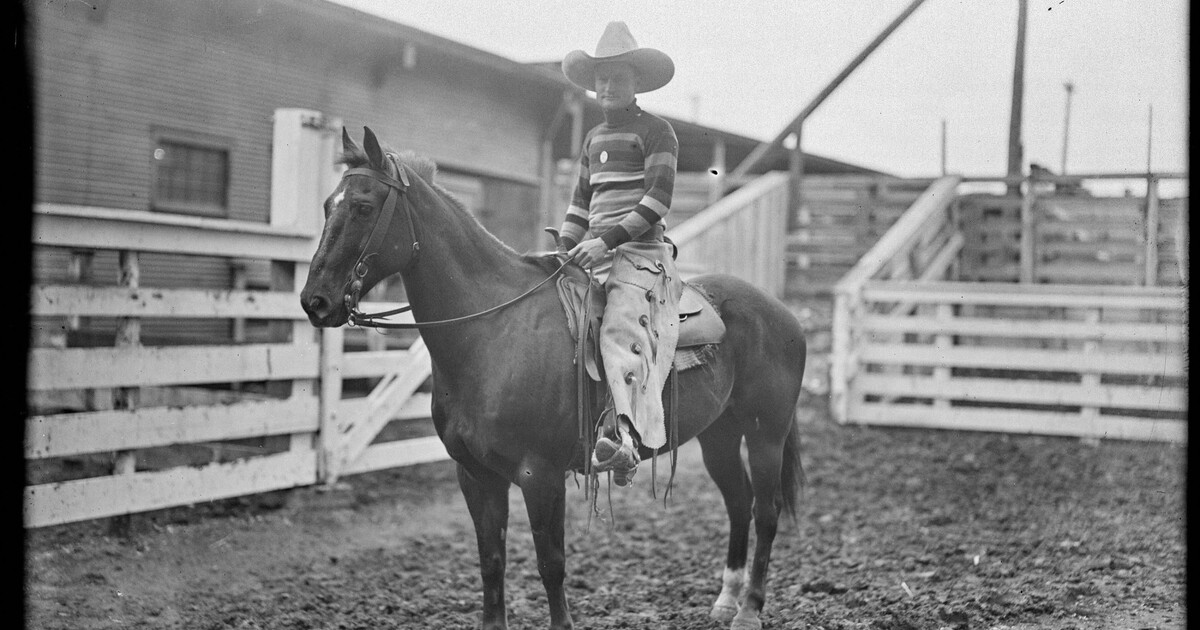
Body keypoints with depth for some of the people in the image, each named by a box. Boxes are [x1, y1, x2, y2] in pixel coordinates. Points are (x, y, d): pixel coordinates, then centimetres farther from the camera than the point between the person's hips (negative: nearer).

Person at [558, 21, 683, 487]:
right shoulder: (594, 138, 22)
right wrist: (565, 248, 12)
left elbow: (658, 198, -10)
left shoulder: (656, 131, -1)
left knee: (620, 329, -30)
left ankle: (623, 437, -42)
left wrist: (609, 238, -19)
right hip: (594, 254, 8)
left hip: (641, 253, -8)